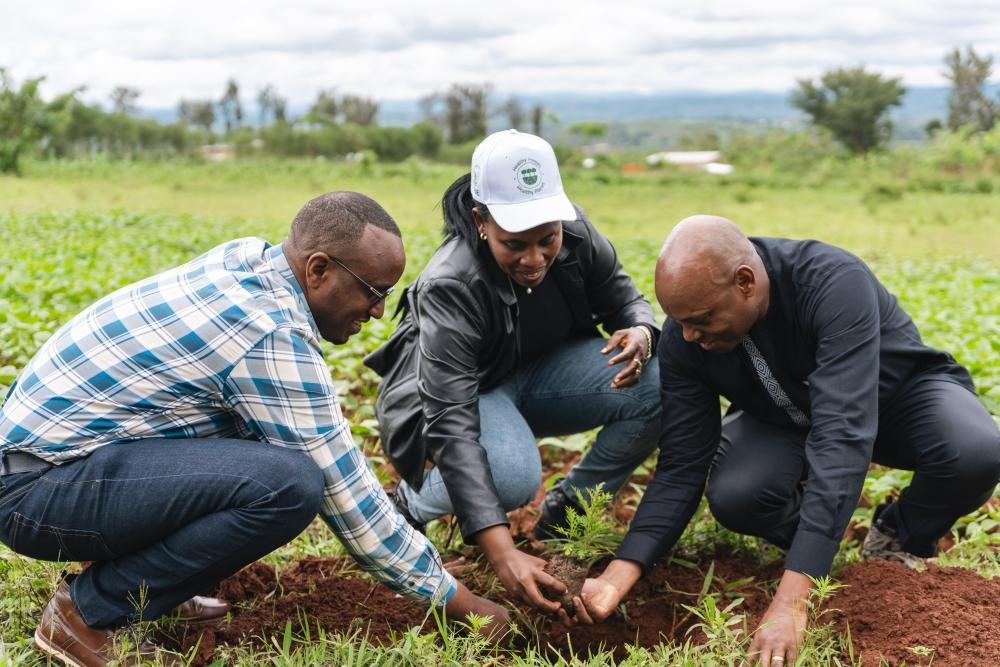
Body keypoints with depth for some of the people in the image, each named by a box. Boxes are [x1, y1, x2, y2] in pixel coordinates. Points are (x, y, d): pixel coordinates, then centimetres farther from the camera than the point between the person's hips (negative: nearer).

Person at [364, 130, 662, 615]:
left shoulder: (576, 233, -19)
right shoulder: (452, 288, -34)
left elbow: (621, 297, -1)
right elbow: (452, 426, -41)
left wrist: (640, 333, -30)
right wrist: (502, 552, -51)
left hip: (543, 373, 5)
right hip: (465, 389, -5)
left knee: (656, 385, -22)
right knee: (510, 476, -39)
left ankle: (566, 511, 0)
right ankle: (413, 504, -3)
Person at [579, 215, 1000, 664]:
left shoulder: (835, 284, -39)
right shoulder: (682, 338, -24)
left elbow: (842, 436, -47)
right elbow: (681, 466, -19)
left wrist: (790, 601, -53)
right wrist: (618, 577, -34)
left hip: (897, 390, -2)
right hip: (785, 417, 3)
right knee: (733, 497, -30)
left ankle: (901, 539, -2)